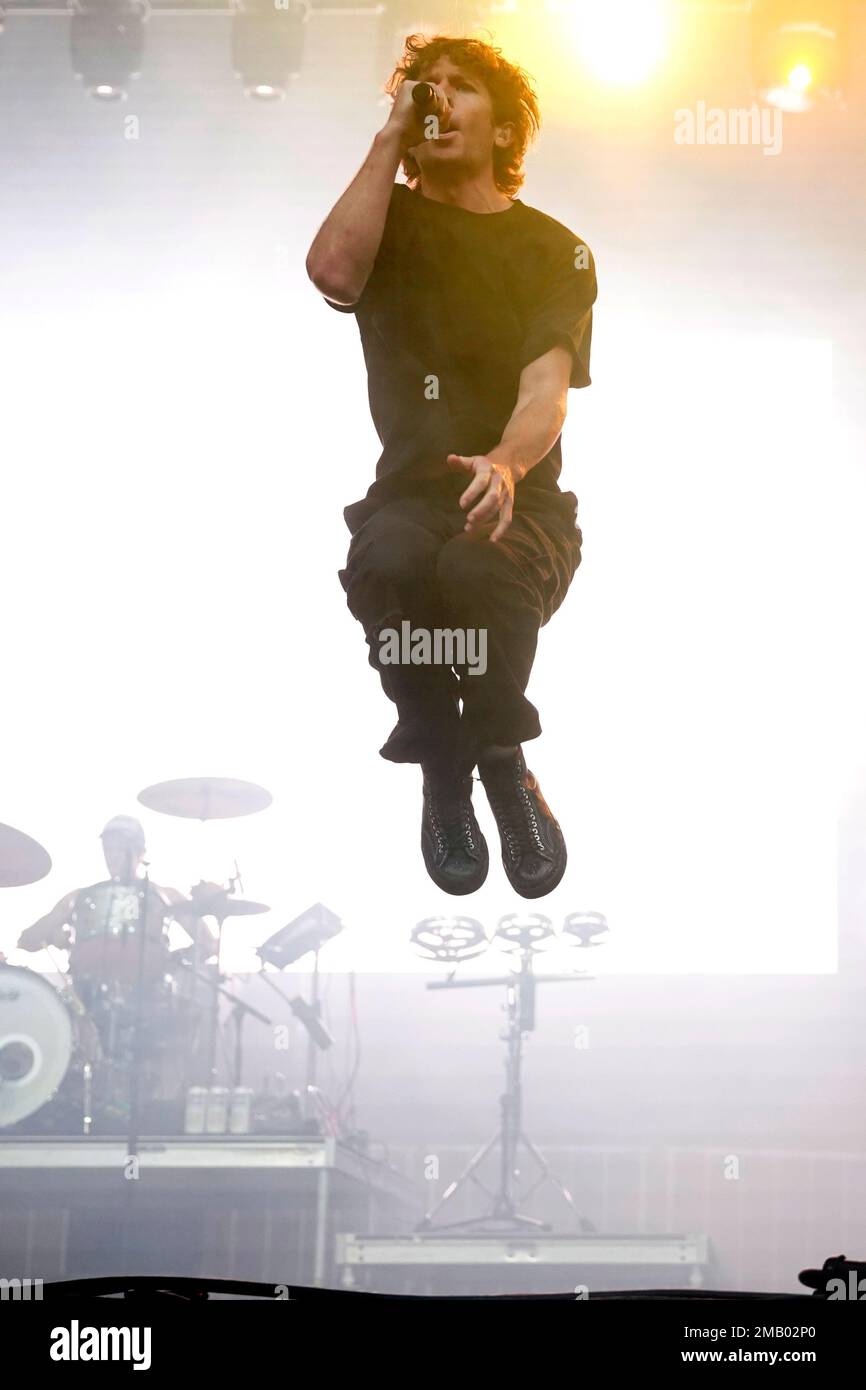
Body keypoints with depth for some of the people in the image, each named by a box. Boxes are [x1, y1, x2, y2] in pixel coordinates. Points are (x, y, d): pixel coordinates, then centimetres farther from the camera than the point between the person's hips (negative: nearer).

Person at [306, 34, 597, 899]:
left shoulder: (553, 249, 3)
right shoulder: (390, 223, 9)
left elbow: (547, 386, -14)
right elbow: (333, 272, -16)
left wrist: (504, 465, -37)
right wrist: (389, 136, -9)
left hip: (520, 502, -1)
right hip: (407, 494, 1)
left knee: (479, 568, -38)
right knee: (390, 561, -36)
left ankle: (499, 761, -11)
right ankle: (441, 769, -13)